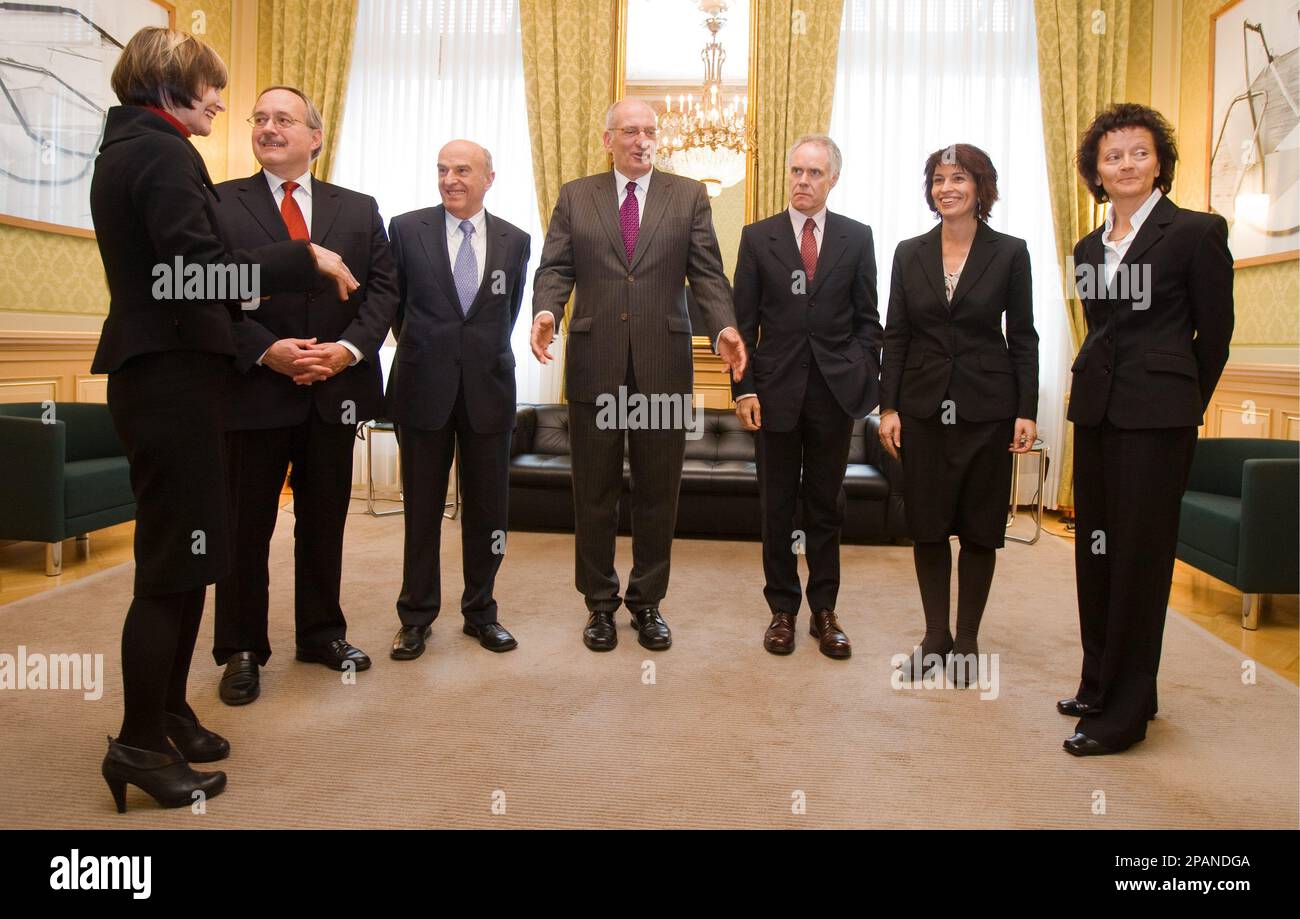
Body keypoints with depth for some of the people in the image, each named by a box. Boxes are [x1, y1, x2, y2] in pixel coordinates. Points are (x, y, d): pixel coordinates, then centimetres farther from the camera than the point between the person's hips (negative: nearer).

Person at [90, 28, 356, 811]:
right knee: (176, 560, -4)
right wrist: (307, 259, -18)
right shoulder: (161, 152, -12)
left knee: (182, 553, 16)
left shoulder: (128, 147, 18)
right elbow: (195, 269, -24)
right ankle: (140, 744, 6)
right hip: (171, 374, -10)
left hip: (158, 369, 10)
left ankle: (167, 711, 27)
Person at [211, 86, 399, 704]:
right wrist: (265, 351, -17)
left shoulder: (359, 209, 11)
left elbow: (382, 288, 4)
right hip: (254, 391, -2)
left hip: (336, 391, 3)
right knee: (246, 526, 6)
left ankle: (322, 633, 28)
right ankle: (241, 651, 20)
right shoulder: (220, 203, 3)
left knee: (325, 520, 13)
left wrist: (349, 348, -11)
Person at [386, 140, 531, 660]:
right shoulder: (407, 229, 1)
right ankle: (416, 617, 20)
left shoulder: (514, 241, 5)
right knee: (421, 509, 7)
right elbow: (393, 301, 11)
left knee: (488, 508, 7)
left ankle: (480, 611, 23)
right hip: (423, 388, -1)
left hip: (488, 388, 2)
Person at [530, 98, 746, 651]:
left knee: (657, 492, 7)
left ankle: (648, 601, 23)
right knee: (594, 492, 8)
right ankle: (599, 602, 23)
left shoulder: (689, 196, 9)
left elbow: (707, 273, 2)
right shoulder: (575, 196, 10)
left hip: (664, 365, 0)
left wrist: (724, 326, -15)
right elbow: (555, 268, 3)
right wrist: (546, 311, -18)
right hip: (594, 363, 0)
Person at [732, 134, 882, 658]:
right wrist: (744, 388, -6)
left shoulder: (857, 237, 5)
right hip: (777, 389, 0)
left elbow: (867, 318, 7)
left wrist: (861, 373, -7)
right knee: (777, 507, 8)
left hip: (834, 390, 1)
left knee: (826, 506, 9)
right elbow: (744, 321, 1)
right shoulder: (758, 237, 3)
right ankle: (782, 610, 20)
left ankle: (824, 611, 20)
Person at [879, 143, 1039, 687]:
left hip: (986, 408, -1)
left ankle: (967, 641, 19)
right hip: (924, 408, 2)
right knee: (926, 526, 6)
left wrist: (1027, 411, -5)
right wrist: (888, 406, -1)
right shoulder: (910, 254, 6)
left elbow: (1023, 337, 2)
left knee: (980, 528, 5)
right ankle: (935, 636, 21)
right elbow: (895, 335, 5)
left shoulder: (1009, 253, 1)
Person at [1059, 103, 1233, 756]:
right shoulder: (1089, 248, 14)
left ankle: (1125, 710, 8)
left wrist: (1180, 403, 7)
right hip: (1095, 410, 6)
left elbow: (1215, 331, 1)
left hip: (1156, 418, -6)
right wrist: (1100, 388, 15)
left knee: (1138, 554, -2)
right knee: (1095, 549, 11)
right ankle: (1100, 683, 25)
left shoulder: (1196, 232, -3)